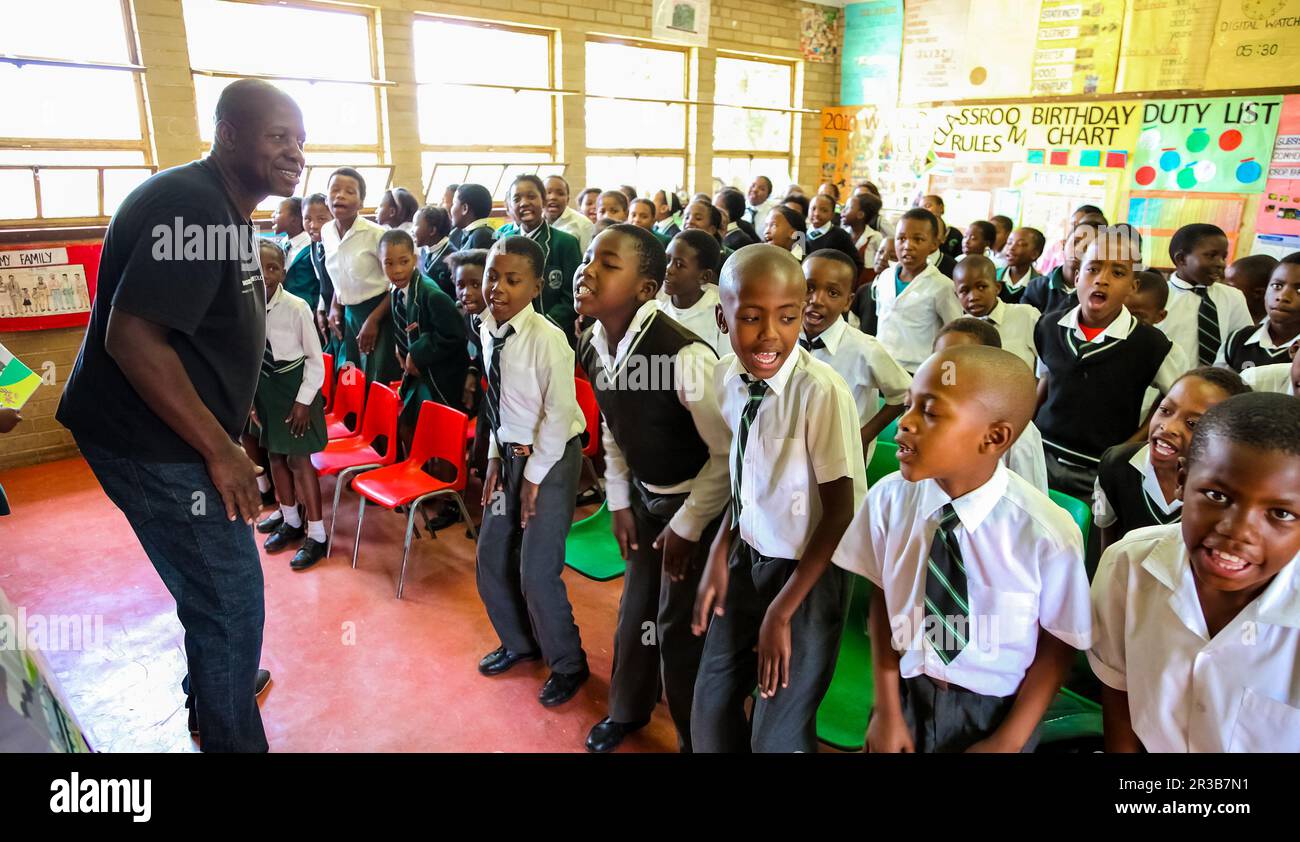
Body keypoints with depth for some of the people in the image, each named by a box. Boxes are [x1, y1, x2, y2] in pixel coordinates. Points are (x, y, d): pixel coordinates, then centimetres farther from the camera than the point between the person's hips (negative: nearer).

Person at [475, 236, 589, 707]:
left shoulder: (547, 340, -23)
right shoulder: (488, 330, -1)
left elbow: (558, 414, -20)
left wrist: (534, 477, -14)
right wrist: (496, 458, 6)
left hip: (550, 457, -7)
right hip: (510, 453, 8)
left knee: (536, 572, -4)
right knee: (491, 559, 15)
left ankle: (568, 665, 21)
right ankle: (518, 643, 40)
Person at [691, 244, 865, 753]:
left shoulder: (822, 392, -27)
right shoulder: (727, 375, -8)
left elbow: (839, 511, -19)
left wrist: (782, 611, -15)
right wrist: (720, 554, -2)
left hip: (806, 573, -5)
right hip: (747, 557, 6)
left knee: (778, 735, 7)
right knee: (711, 713, 17)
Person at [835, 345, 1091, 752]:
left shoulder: (1048, 535, -24)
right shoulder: (889, 499, -19)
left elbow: (1059, 644, -11)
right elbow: (882, 599, -8)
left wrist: (1006, 742, -6)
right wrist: (887, 710, -6)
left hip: (993, 710, -1)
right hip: (904, 691, 2)